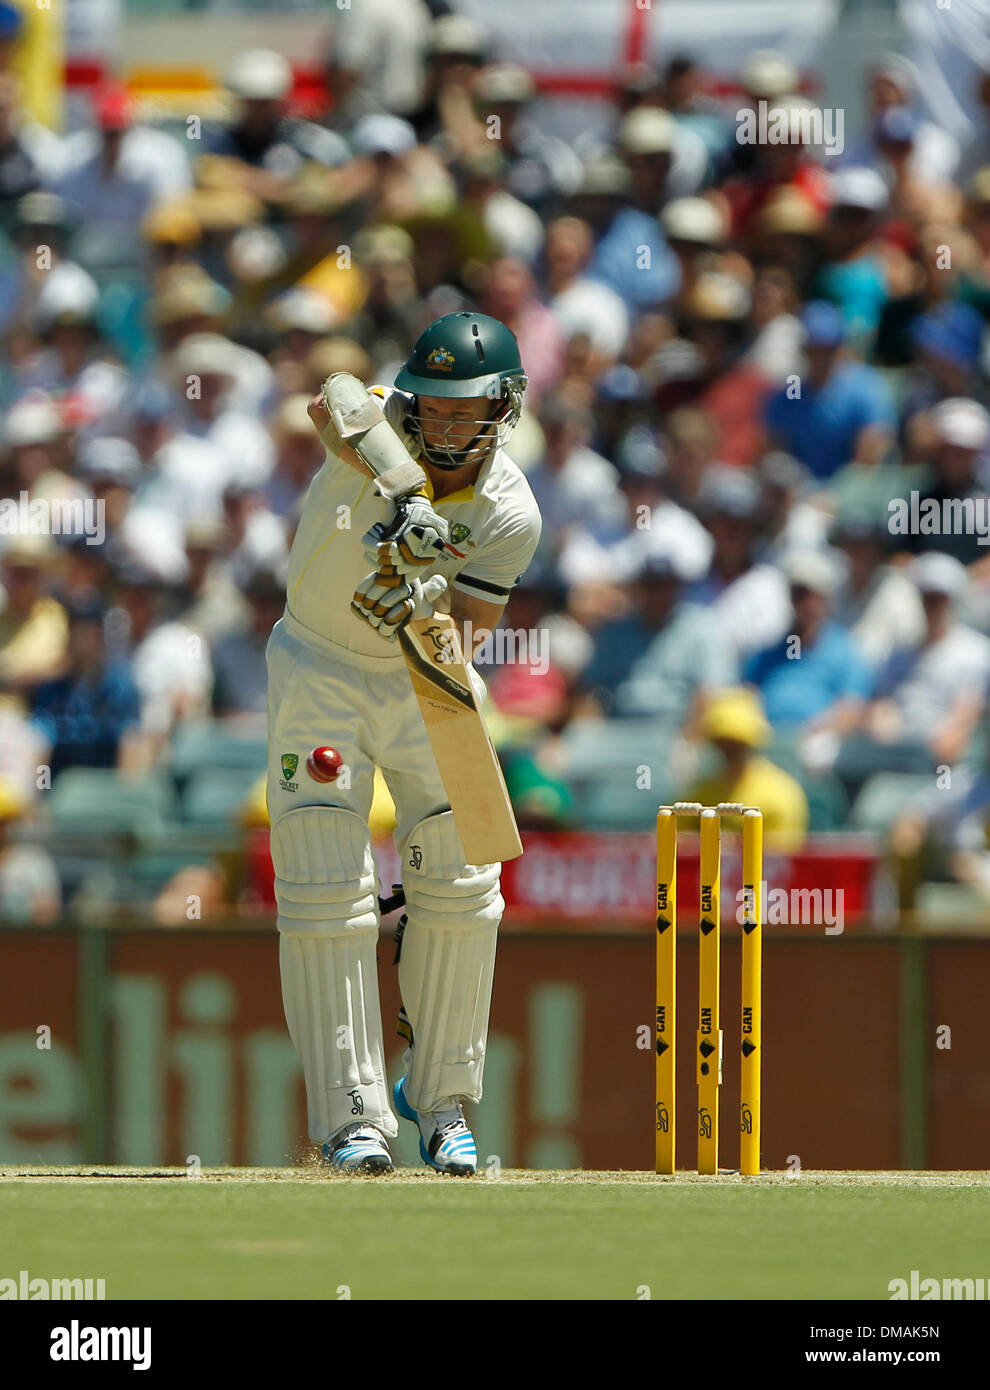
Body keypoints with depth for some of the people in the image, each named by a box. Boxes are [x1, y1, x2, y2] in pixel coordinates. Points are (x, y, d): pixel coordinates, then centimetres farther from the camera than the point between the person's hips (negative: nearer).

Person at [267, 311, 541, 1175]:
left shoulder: (510, 516, -18)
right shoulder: (385, 424, -23)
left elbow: (466, 641, -19)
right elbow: (334, 404, -48)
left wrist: (425, 623, -42)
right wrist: (403, 491, -65)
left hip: (425, 678, 2)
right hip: (320, 672, -2)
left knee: (460, 887, -1)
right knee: (326, 891, -10)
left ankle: (443, 1101, 17)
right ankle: (352, 1115, -6)